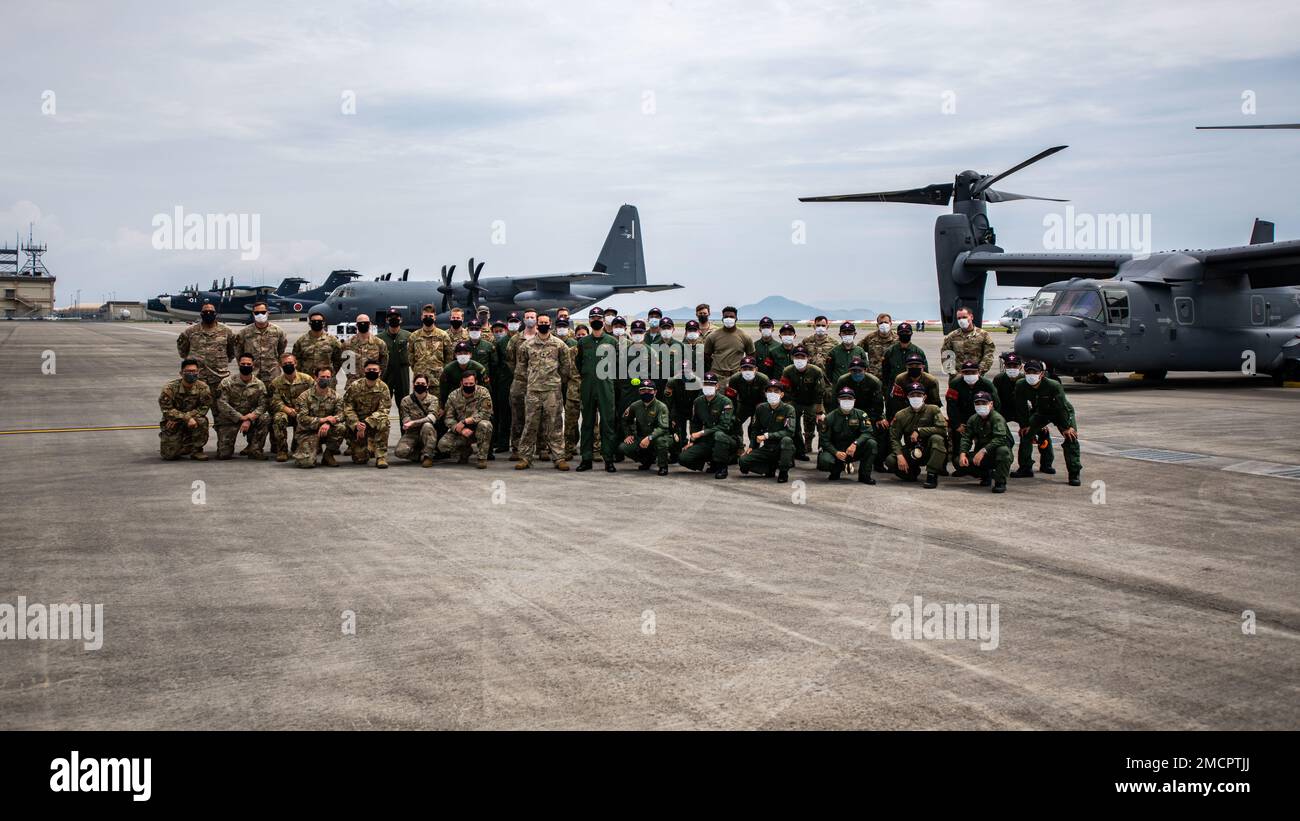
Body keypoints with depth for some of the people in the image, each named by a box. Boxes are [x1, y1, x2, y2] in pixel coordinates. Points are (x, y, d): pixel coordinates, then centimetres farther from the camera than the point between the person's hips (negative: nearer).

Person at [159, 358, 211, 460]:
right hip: (172, 424, -1)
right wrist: (187, 418, -32)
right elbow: (167, 410, -19)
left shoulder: (203, 388, -12)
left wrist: (178, 418, -23)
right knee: (170, 455, -13)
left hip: (192, 420, 1)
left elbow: (203, 408, -14)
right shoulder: (169, 388, -17)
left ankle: (196, 450, -10)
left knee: (202, 421, -33)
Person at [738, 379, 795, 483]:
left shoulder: (788, 409, -11)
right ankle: (771, 469, 7)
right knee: (743, 461, -16)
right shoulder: (761, 408, 4)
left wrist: (767, 436, -23)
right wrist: (751, 446, 5)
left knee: (787, 440, -38)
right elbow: (755, 429, 16)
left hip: (782, 448, -4)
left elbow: (789, 432, -22)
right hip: (767, 448, 4)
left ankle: (783, 471, -18)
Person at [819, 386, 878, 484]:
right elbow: (825, 440, -6)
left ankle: (864, 475, -13)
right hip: (836, 451, -1)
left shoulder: (860, 415, -1)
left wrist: (855, 444, -32)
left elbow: (868, 433, -14)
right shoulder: (830, 417, -3)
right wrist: (836, 453, -24)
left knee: (871, 443, -26)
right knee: (824, 460, -33)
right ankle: (838, 468, 6)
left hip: (855, 451, 1)